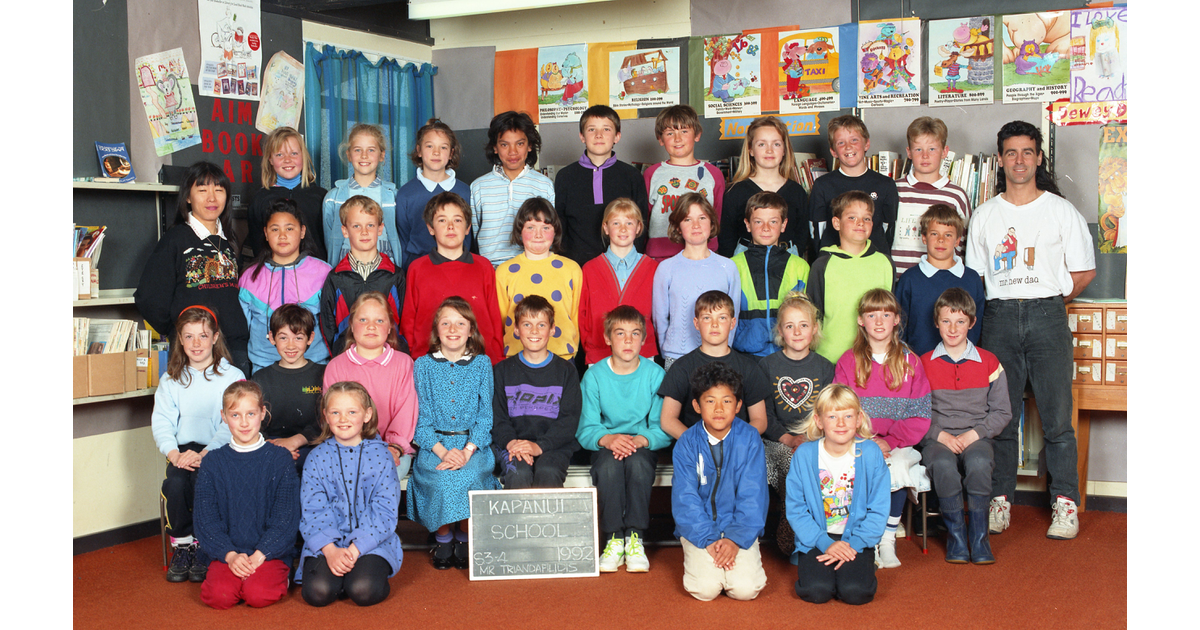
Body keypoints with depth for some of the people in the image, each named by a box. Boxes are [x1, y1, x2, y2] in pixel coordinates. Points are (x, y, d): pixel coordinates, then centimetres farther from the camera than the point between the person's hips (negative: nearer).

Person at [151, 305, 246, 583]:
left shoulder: (232, 376, 4)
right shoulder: (170, 380, 15)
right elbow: (161, 422, 5)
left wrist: (205, 454, -19)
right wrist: (174, 454, -14)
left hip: (217, 450, -2)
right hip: (183, 450, 3)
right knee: (175, 483, -29)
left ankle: (203, 549, -11)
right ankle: (181, 547, -8)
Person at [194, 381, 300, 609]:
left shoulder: (280, 460, 1)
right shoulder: (213, 462, 6)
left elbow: (285, 518, -3)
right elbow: (205, 518, 1)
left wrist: (259, 555, -14)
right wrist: (230, 554, -13)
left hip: (269, 553, -1)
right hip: (227, 553, 2)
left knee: (258, 595, -26)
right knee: (220, 595, -24)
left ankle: (278, 577, 5)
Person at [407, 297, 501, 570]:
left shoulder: (482, 364, 8)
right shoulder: (423, 365, 8)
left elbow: (485, 415, 3)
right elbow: (421, 419, 2)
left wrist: (467, 451, -14)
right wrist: (443, 451, -15)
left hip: (474, 443, 0)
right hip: (434, 443, 0)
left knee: (468, 476, -31)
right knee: (442, 479, -30)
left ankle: (464, 538, -8)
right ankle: (443, 539, -7)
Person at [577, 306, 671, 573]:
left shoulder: (655, 374, -3)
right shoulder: (594, 376, -1)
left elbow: (663, 429, -7)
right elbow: (585, 429, -5)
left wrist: (640, 440, -27)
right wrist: (607, 439, -26)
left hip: (644, 444, 0)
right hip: (606, 444, 0)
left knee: (637, 463, -34)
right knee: (609, 466, -34)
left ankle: (635, 539, -24)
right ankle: (613, 540, -22)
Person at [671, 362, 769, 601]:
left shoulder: (749, 440, -6)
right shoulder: (686, 444, -6)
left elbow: (752, 497, -6)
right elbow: (686, 499, -7)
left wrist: (736, 539, -16)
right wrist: (709, 540, -17)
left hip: (739, 527, 0)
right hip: (699, 528, 0)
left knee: (745, 589, -19)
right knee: (706, 589, -20)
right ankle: (700, 558, 13)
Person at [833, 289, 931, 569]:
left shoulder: (910, 362, 9)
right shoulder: (847, 362, 8)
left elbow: (920, 418, 4)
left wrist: (891, 441, -12)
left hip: (899, 443, 1)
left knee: (898, 468, -32)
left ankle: (888, 539, -13)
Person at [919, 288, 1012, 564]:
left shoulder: (989, 363, 8)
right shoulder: (924, 364, 8)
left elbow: (1002, 412, 7)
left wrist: (973, 434, -8)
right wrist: (940, 435, -11)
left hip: (975, 437, 0)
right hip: (936, 439, 0)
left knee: (979, 463, -35)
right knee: (943, 465, -35)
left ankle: (979, 536, -19)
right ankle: (955, 533, -17)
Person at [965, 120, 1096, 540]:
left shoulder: (1062, 211, 7)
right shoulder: (984, 215, 12)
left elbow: (1084, 271, 9)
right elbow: (975, 275, 15)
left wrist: (1048, 302, 7)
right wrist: (1006, 304, 6)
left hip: (1047, 316, -2)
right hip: (998, 317, 2)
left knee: (1056, 415, -4)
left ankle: (1065, 503, 6)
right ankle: (1000, 498, 11)